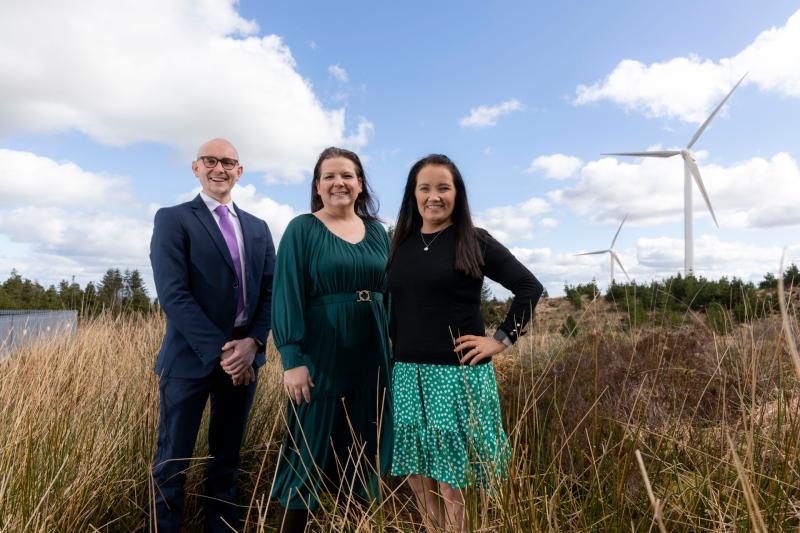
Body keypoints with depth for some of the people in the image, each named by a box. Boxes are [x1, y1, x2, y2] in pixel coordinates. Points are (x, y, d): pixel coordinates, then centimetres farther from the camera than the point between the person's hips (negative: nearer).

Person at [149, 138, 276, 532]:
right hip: (191, 357, -4)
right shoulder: (173, 219, -2)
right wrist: (219, 350, -17)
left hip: (244, 357, 4)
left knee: (226, 461, 15)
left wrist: (253, 342, -10)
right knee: (173, 462, 5)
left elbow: (269, 292, 6)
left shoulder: (258, 228, 12)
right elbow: (173, 295, -12)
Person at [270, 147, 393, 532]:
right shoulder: (302, 229, -3)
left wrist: (394, 347, 7)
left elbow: (391, 292, 12)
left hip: (371, 358, 4)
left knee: (363, 455, 14)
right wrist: (292, 360, -15)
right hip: (320, 356, -4)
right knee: (309, 452, 6)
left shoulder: (377, 231, 9)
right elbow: (287, 296, -8)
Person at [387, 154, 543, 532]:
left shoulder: (474, 241, -4)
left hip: (458, 373, -4)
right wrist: (394, 356, 8)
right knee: (417, 476, 12)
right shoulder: (402, 244, 8)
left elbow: (530, 287, -2)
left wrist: (502, 339, -7)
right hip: (407, 374, 4)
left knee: (450, 480, 6)